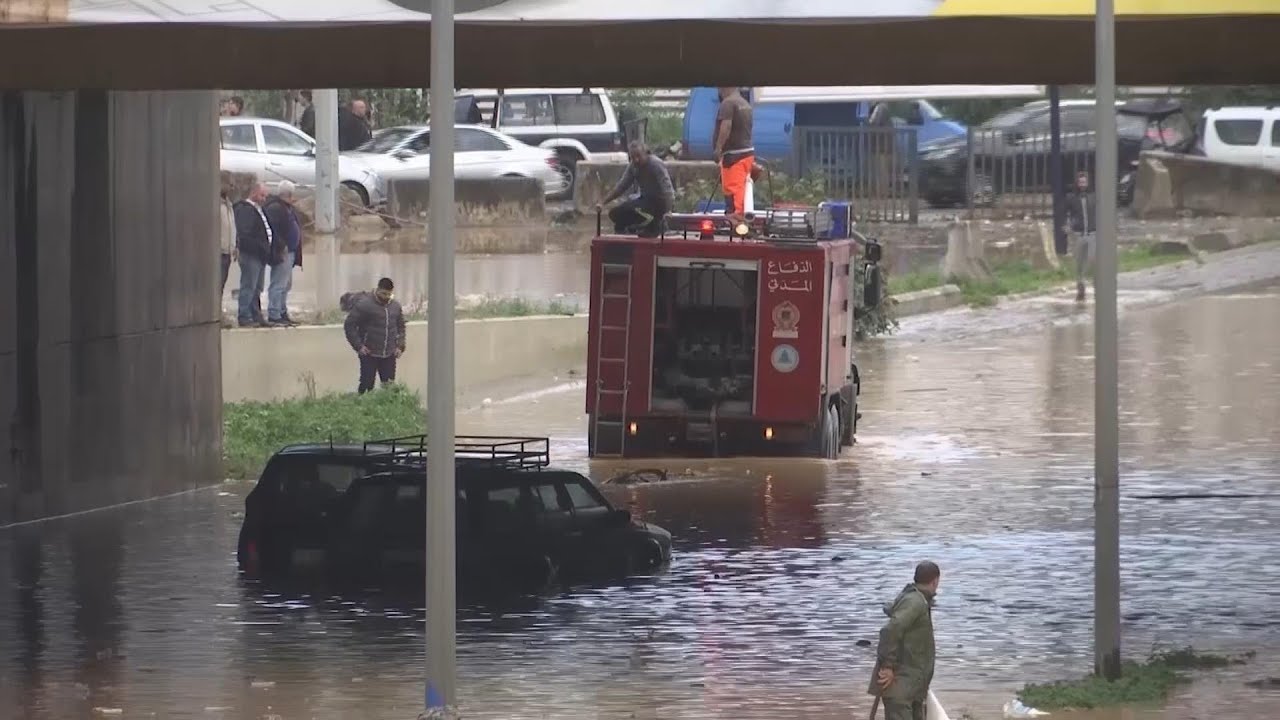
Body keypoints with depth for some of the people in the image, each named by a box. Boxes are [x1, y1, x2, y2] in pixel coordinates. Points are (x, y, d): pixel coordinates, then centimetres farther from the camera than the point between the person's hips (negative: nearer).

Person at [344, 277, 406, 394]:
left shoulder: (396, 306, 8)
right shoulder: (364, 305, -11)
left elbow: (401, 327, 21)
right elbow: (349, 325, -8)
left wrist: (400, 346, 8)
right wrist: (358, 346, -12)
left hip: (389, 355, 5)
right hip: (369, 355, -5)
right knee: (366, 385, -4)